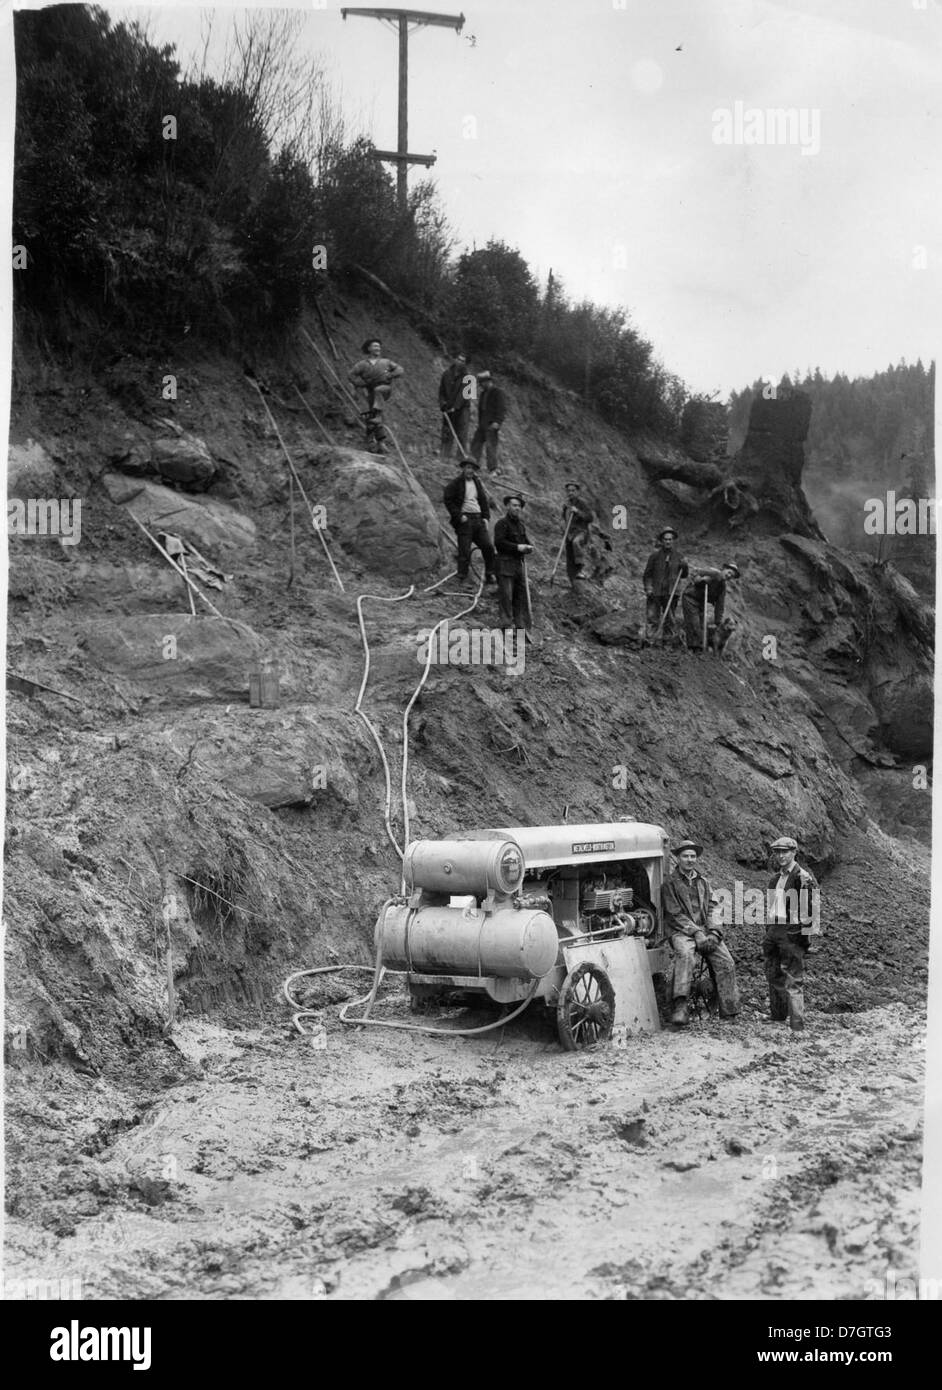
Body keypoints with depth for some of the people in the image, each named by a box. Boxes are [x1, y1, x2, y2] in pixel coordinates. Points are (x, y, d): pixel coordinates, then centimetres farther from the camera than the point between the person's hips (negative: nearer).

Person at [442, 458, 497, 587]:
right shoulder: (455, 483, -4)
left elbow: (483, 500, 21)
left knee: (488, 547, 0)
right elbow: (447, 500, -8)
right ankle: (462, 580, 2)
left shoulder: (476, 482, 15)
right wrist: (459, 516, -13)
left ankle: (490, 576, 11)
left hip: (478, 518, 6)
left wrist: (485, 517, 9)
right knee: (464, 552, -6)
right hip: (464, 520, -6)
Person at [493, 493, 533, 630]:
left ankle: (521, 624, 14)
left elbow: (526, 541, 22)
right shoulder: (502, 523, -8)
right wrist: (517, 547, -20)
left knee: (521, 594, 8)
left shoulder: (520, 524, 17)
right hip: (505, 563, -8)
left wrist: (527, 547, -2)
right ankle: (507, 623, -3)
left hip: (520, 563, 8)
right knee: (506, 594, -7)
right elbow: (499, 542, -17)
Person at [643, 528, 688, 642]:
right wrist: (648, 588, -9)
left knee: (669, 621, 2)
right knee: (652, 619, -8)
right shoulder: (655, 555, 2)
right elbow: (647, 574, 4)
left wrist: (685, 567, -4)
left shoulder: (678, 556, 9)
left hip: (671, 594, 2)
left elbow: (684, 575, 17)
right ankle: (649, 641, -7)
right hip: (655, 593, -2)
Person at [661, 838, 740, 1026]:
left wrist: (713, 932, -6)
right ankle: (680, 1006, -44)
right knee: (685, 954, -36)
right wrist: (696, 933, -14)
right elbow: (675, 915, -4)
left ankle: (729, 1014, -11)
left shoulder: (703, 882, 20)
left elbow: (713, 907, 11)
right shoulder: (670, 884, 4)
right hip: (682, 932, -5)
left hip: (706, 931, 5)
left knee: (726, 962, -16)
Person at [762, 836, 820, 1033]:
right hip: (773, 931, 8)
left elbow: (813, 906, -12)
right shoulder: (775, 878, 18)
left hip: (792, 932, -8)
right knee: (773, 976, 12)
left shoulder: (803, 877, -8)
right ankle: (778, 1016, 24)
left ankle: (796, 1024, -9)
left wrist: (808, 934, -16)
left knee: (793, 980, -10)